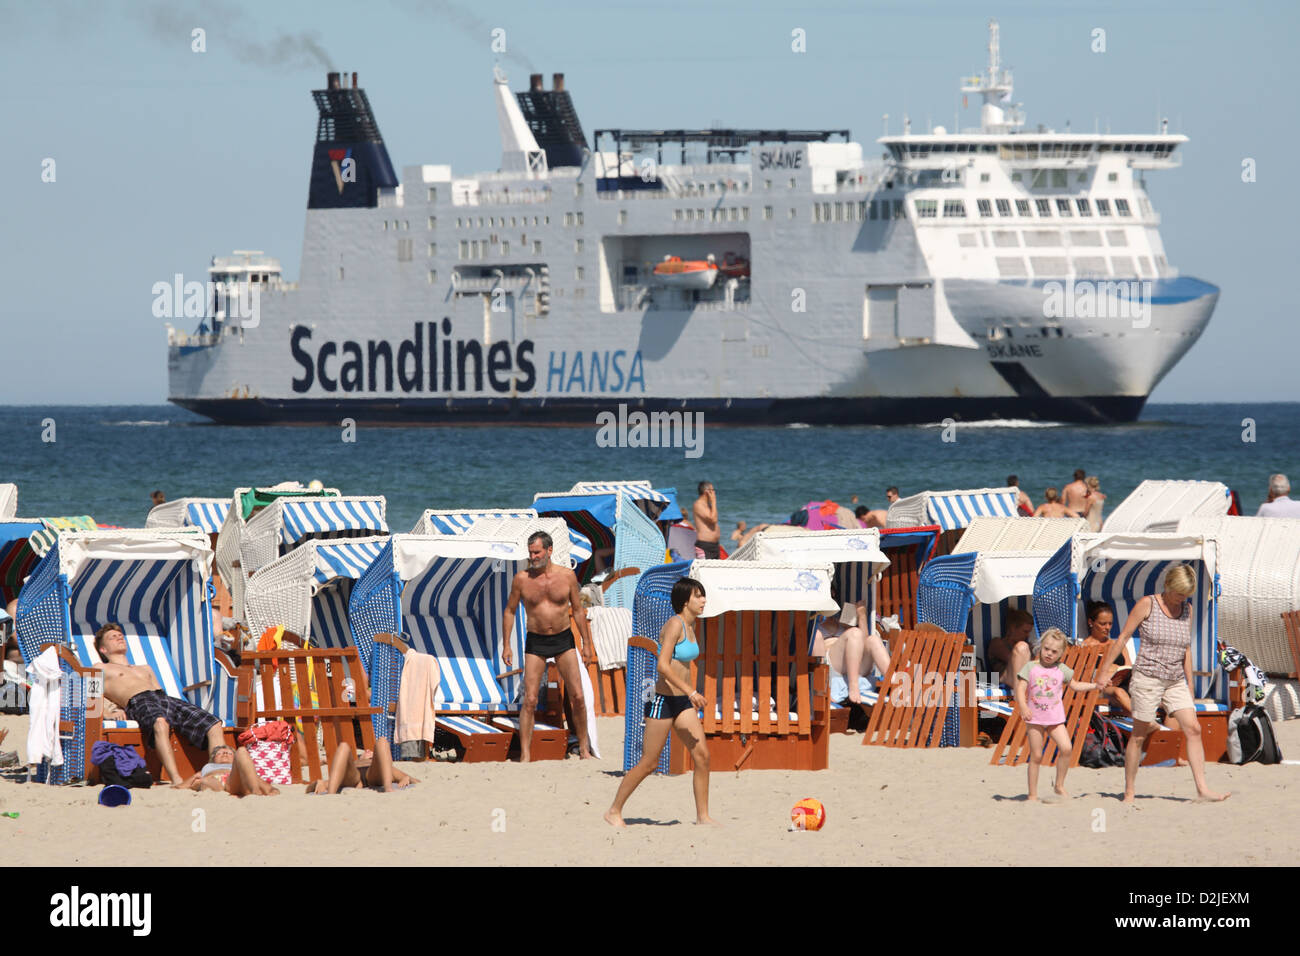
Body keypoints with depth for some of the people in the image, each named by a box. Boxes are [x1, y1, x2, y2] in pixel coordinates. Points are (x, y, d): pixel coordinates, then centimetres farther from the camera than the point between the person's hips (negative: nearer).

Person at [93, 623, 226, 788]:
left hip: (166, 699, 6)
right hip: (139, 701, -6)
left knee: (214, 724, -19)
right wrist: (107, 713, -10)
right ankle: (176, 780, -60)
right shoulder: (101, 669, 26)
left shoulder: (145, 669, 43)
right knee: (160, 723, -44)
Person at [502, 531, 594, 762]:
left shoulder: (566, 576, -2)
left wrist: (586, 642, 6)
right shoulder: (522, 579, -4)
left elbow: (578, 610, 8)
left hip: (563, 639, 1)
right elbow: (510, 611, 6)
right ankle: (525, 754, -5)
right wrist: (506, 645, 2)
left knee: (577, 697, -4)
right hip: (536, 641, -1)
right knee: (530, 700, -8)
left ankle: (584, 748, 12)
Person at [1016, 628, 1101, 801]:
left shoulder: (1061, 670, 7)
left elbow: (1074, 685, 24)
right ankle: (1033, 794, 7)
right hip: (1035, 718, -2)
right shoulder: (1031, 667, -2)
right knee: (1036, 756, -2)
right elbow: (1020, 689, -9)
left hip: (1055, 718, 2)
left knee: (1066, 748, -15)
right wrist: (1023, 707, -25)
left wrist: (1095, 685, 18)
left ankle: (1059, 786, 1)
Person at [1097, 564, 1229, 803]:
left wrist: (1189, 686, 16)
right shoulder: (1147, 604, -6)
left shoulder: (1187, 609, 9)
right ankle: (1129, 793, 10)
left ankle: (1202, 790, -12)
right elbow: (1122, 638, -2)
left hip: (1175, 682, 5)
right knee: (1139, 735, 0)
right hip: (1147, 678, -5)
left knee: (1193, 729, -9)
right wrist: (1104, 671, -4)